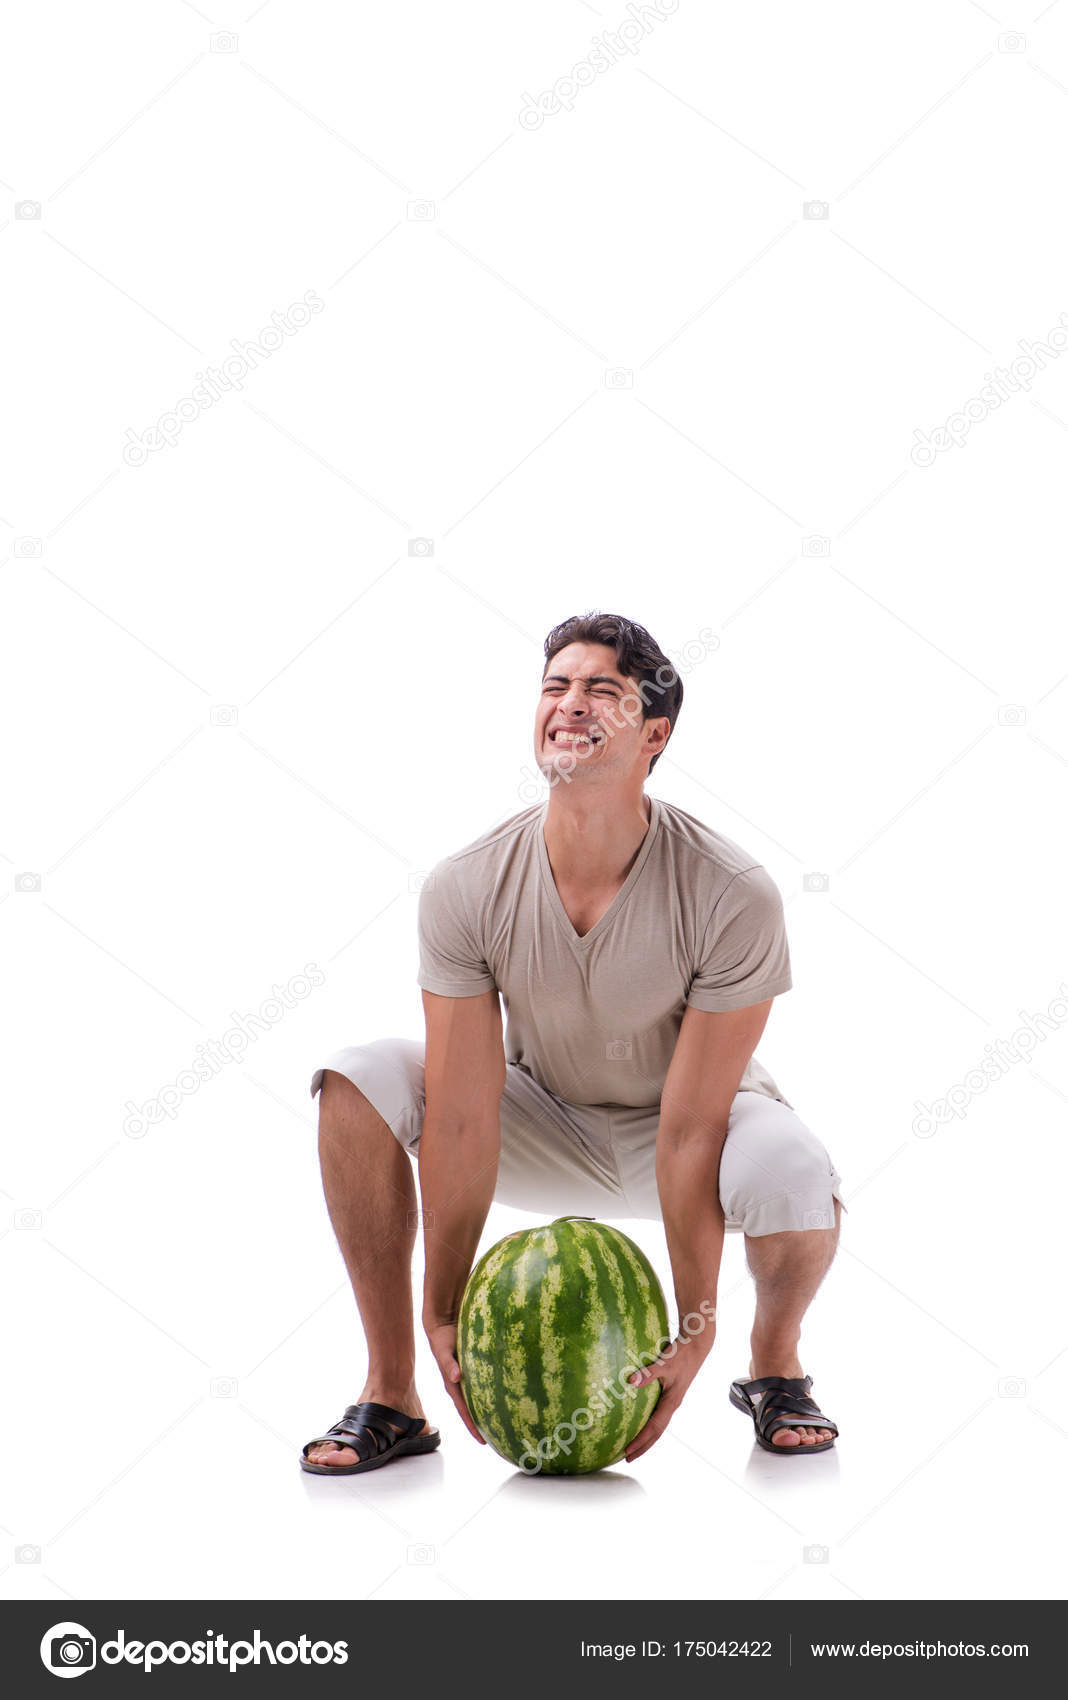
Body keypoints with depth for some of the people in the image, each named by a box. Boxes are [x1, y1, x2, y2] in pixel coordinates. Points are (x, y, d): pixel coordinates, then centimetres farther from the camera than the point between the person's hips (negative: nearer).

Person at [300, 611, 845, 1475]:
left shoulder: (733, 895, -28)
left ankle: (775, 1364, 2)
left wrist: (696, 1329, -23)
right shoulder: (466, 887, -22)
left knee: (795, 1181, -35)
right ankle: (391, 1395, -8)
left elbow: (690, 1129, -26)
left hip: (690, 1119, -2)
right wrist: (444, 1315, -19)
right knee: (359, 1080, -22)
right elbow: (461, 1117, -20)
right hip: (544, 1127, 2)